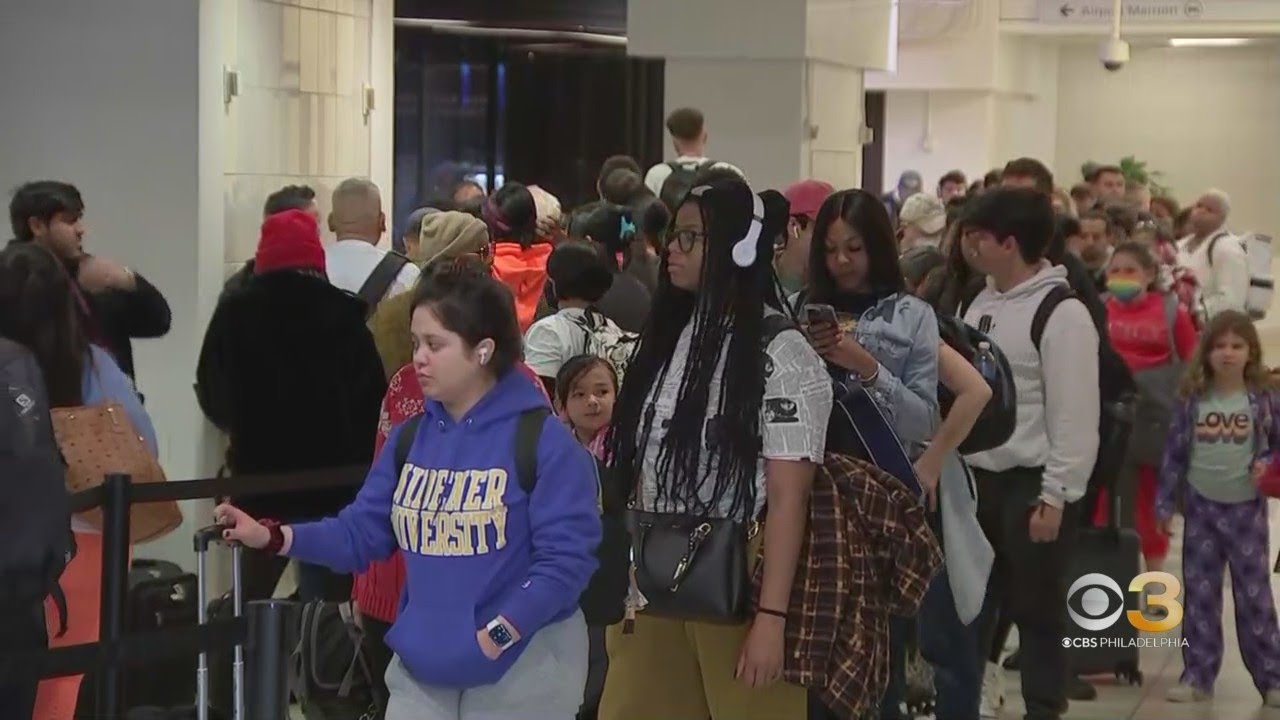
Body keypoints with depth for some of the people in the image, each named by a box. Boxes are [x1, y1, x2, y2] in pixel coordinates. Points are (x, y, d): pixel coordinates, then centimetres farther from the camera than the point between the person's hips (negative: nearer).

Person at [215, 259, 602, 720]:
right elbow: (361, 532, 6)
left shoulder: (543, 441, -14)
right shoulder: (410, 437, 7)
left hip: (520, 673, -5)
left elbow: (566, 557, -17)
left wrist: (493, 637, -21)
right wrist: (273, 538, -7)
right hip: (421, 669, 6)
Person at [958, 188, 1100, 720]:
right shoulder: (982, 302, 10)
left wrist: (1056, 497, -18)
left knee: (1037, 610, 1)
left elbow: (1075, 417, -17)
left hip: (1032, 484, -8)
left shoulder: (1061, 313, -15)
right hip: (978, 477, 8)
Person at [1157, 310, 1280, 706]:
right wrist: (1165, 503, 2)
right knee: (1199, 594, 6)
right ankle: (1198, 675, 13)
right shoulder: (1194, 399, -1)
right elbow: (1174, 453, 3)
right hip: (1201, 507, 2)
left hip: (1246, 508, -2)